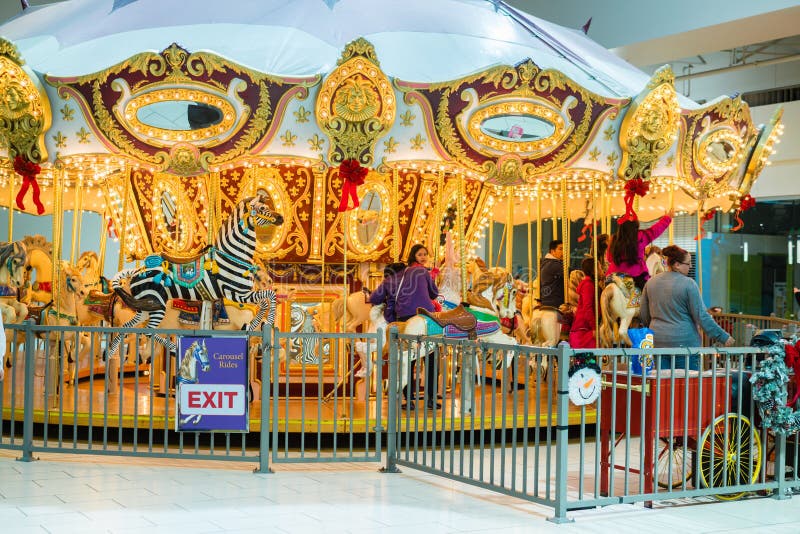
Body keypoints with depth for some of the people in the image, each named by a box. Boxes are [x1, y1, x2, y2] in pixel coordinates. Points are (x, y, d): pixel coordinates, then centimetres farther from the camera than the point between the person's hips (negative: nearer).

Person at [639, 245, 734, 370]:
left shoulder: (651, 282, 7)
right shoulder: (688, 284, -10)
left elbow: (643, 315, 15)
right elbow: (701, 316, -10)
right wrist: (723, 337, -3)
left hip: (657, 342, 5)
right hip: (684, 343, -5)